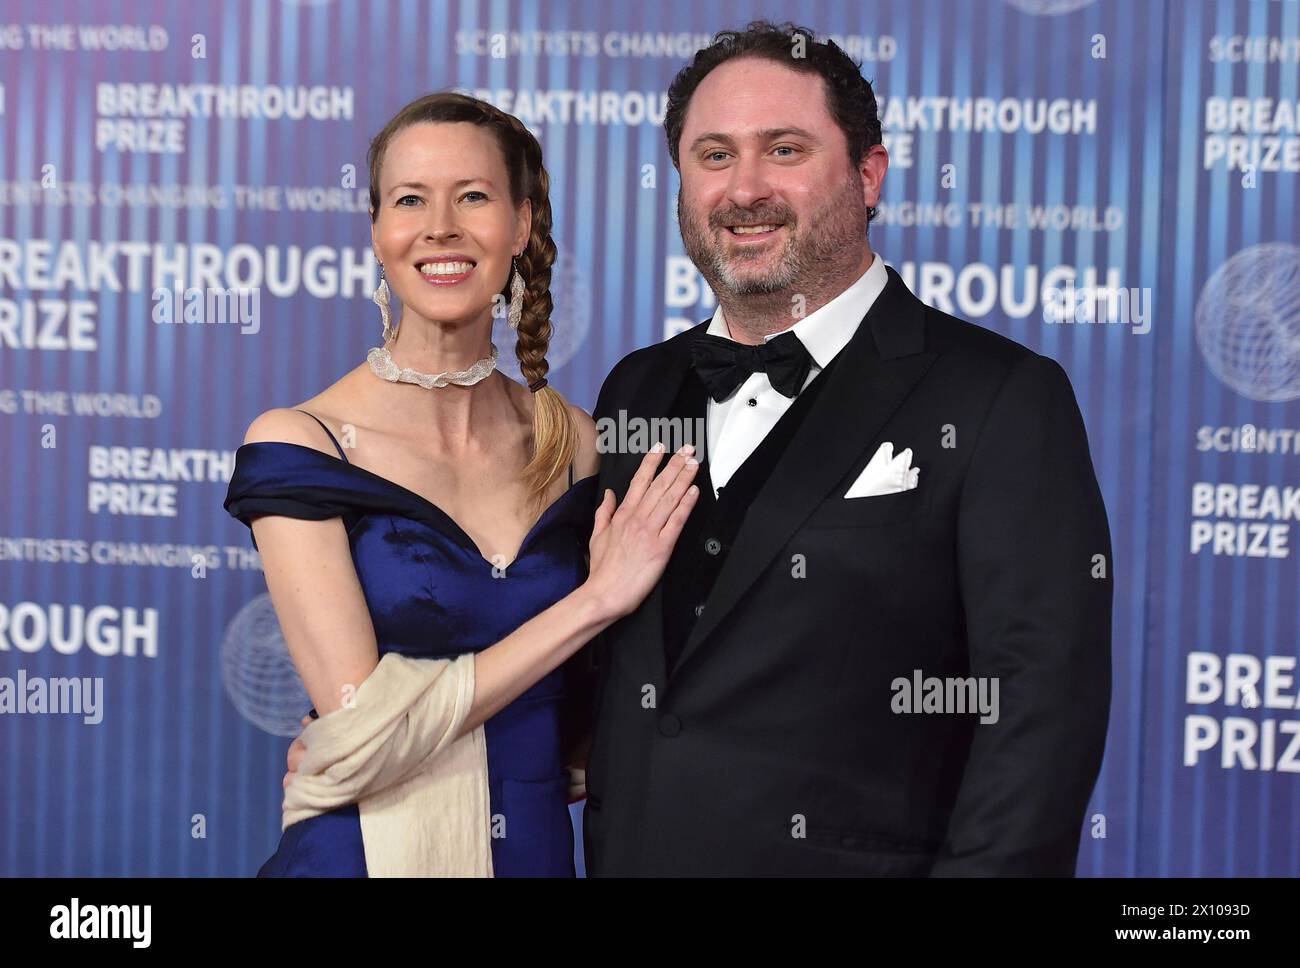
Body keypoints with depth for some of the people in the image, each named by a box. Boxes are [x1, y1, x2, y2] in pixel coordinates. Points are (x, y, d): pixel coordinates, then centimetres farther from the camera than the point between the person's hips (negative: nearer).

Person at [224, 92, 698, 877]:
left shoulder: (572, 442, 1)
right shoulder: (297, 444, -11)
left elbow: (576, 734, 10)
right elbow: (360, 737, -20)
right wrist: (594, 602, -16)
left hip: (538, 849, 4)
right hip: (366, 853, -4)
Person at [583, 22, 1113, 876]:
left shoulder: (1002, 402, -10)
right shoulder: (637, 392, 8)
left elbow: (1041, 706, -15)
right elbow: (598, 660, 13)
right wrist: (592, 853, 2)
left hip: (850, 855, -5)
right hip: (628, 855, 5)